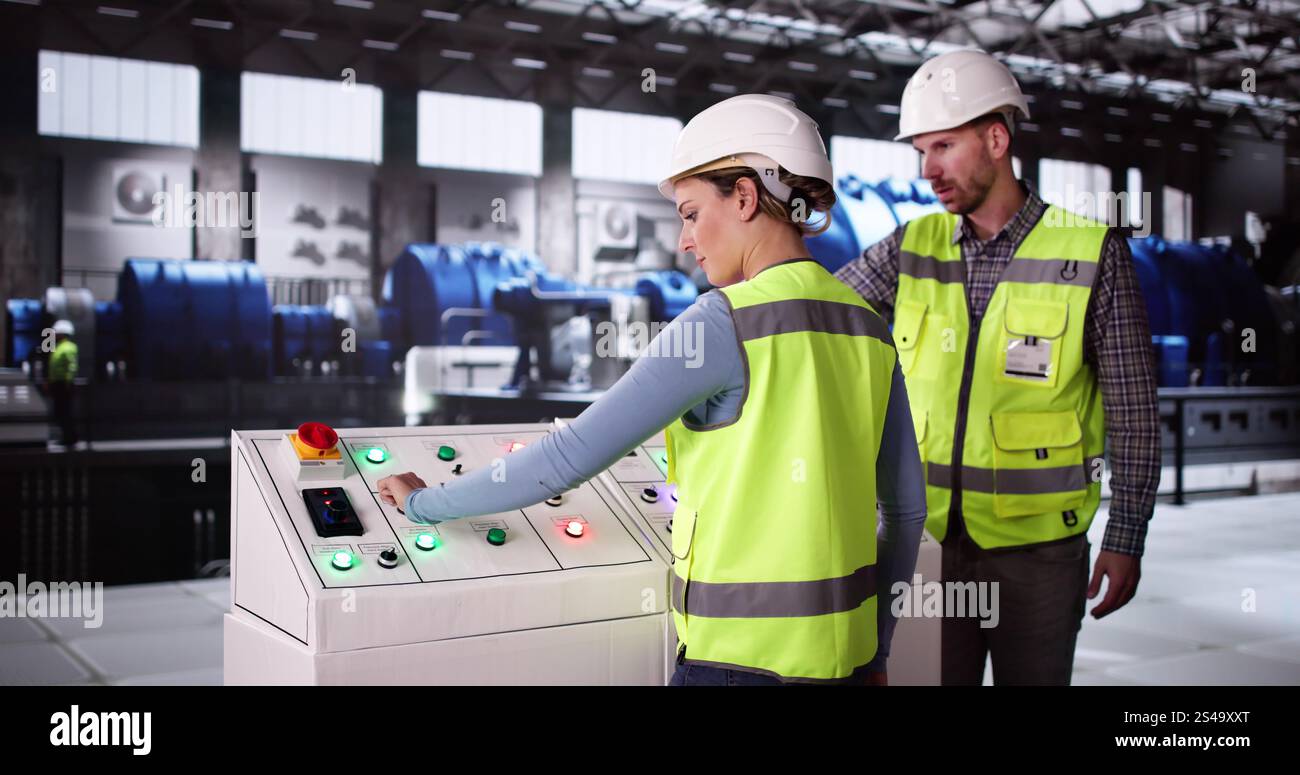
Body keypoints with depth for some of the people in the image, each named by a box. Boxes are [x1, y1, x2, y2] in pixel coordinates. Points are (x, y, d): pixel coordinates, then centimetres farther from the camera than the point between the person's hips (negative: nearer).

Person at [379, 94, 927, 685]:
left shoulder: (725, 323, -16)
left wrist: (427, 503, -3)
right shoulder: (869, 330, 5)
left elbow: (570, 457, -16)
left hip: (744, 659, -7)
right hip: (843, 652, 7)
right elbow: (906, 507, 10)